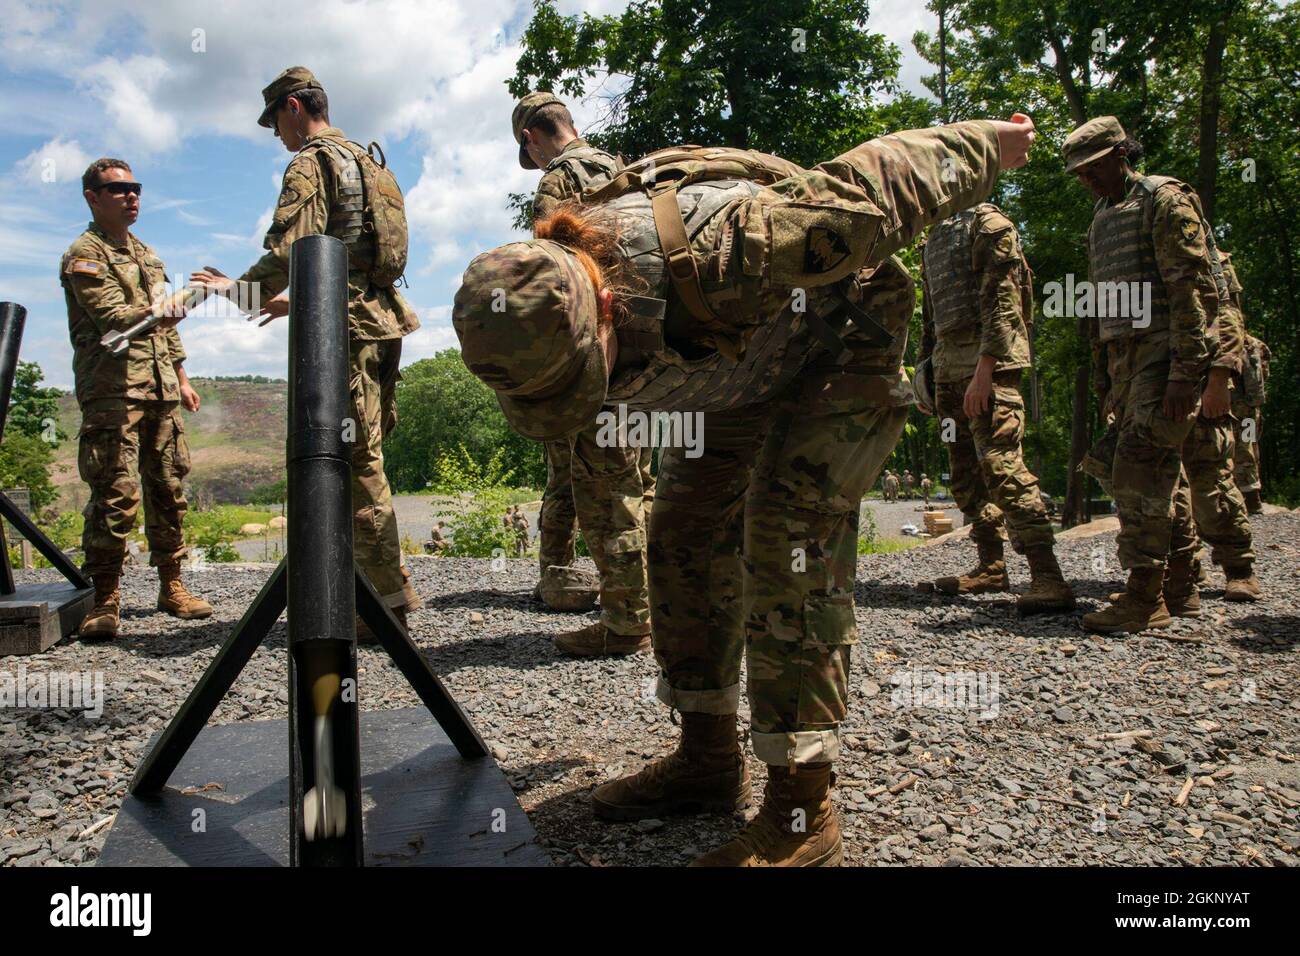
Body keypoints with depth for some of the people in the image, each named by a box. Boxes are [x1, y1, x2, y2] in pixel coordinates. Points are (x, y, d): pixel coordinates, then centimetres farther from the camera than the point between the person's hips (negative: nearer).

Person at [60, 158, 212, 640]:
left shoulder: (147, 255, 24)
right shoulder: (83, 255, -1)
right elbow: (112, 317, -16)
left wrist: (181, 378, 22)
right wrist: (158, 311, -33)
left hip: (161, 391, 7)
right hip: (112, 392, -7)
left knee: (169, 488, 7)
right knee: (115, 493, -12)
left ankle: (171, 585, 15)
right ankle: (105, 598, -5)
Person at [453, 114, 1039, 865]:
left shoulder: (722, 245, -42)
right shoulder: (551, 301, -19)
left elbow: (877, 186, -27)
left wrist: (984, 146, -11)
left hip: (843, 346, -7)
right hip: (743, 365, 7)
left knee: (787, 539, -21)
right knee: (684, 536, 1)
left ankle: (802, 811, -15)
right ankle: (709, 760, 12)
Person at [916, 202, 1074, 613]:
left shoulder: (987, 222, -3)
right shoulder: (934, 238, 23)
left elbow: (1003, 299, -14)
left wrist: (984, 368, -23)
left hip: (988, 360, -9)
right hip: (948, 363, 9)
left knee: (1001, 464, -17)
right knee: (964, 471, 7)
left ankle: (1047, 577, -17)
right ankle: (991, 567, 14)